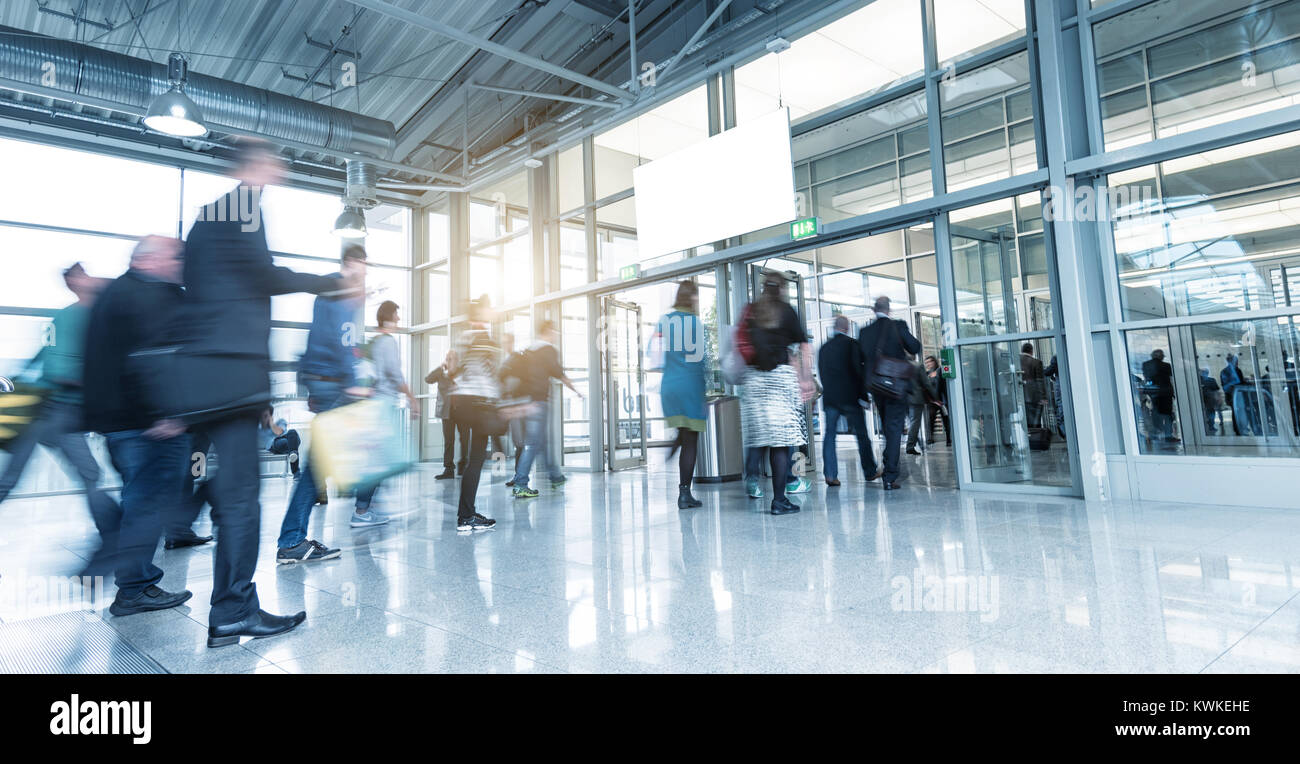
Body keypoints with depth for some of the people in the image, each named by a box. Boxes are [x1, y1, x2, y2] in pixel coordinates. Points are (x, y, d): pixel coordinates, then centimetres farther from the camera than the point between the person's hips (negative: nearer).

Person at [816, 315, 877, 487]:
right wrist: (862, 393, -2)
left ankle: (830, 474, -6)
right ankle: (869, 471, 15)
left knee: (829, 435, 2)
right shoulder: (851, 344, -3)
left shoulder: (824, 348, 10)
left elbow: (821, 373, 11)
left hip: (829, 398, 3)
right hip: (850, 397, -3)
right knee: (861, 435, 7)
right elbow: (858, 368, -8)